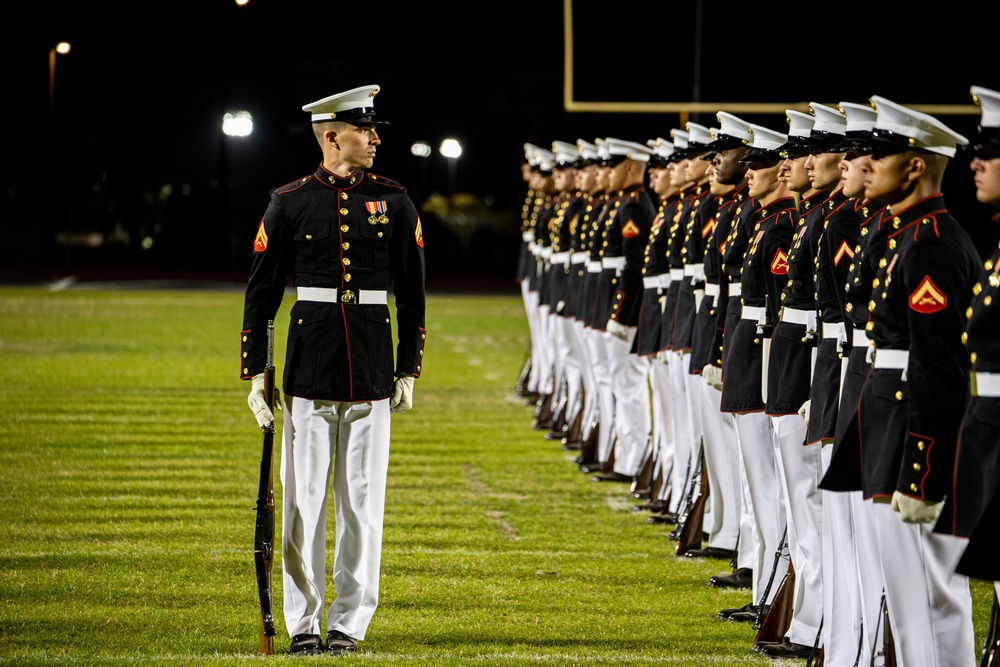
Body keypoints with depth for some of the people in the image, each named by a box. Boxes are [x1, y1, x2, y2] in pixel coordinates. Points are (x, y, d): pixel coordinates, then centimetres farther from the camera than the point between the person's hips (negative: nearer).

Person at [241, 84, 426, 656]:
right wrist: (255, 374, 0)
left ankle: (350, 622, 11)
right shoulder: (290, 202, 1)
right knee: (304, 498, 2)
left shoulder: (394, 202, 5)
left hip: (372, 369, 1)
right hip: (309, 368, -1)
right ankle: (304, 624, 11)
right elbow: (262, 292, 4)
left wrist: (409, 372, 6)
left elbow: (412, 294, 9)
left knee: (363, 500, 3)